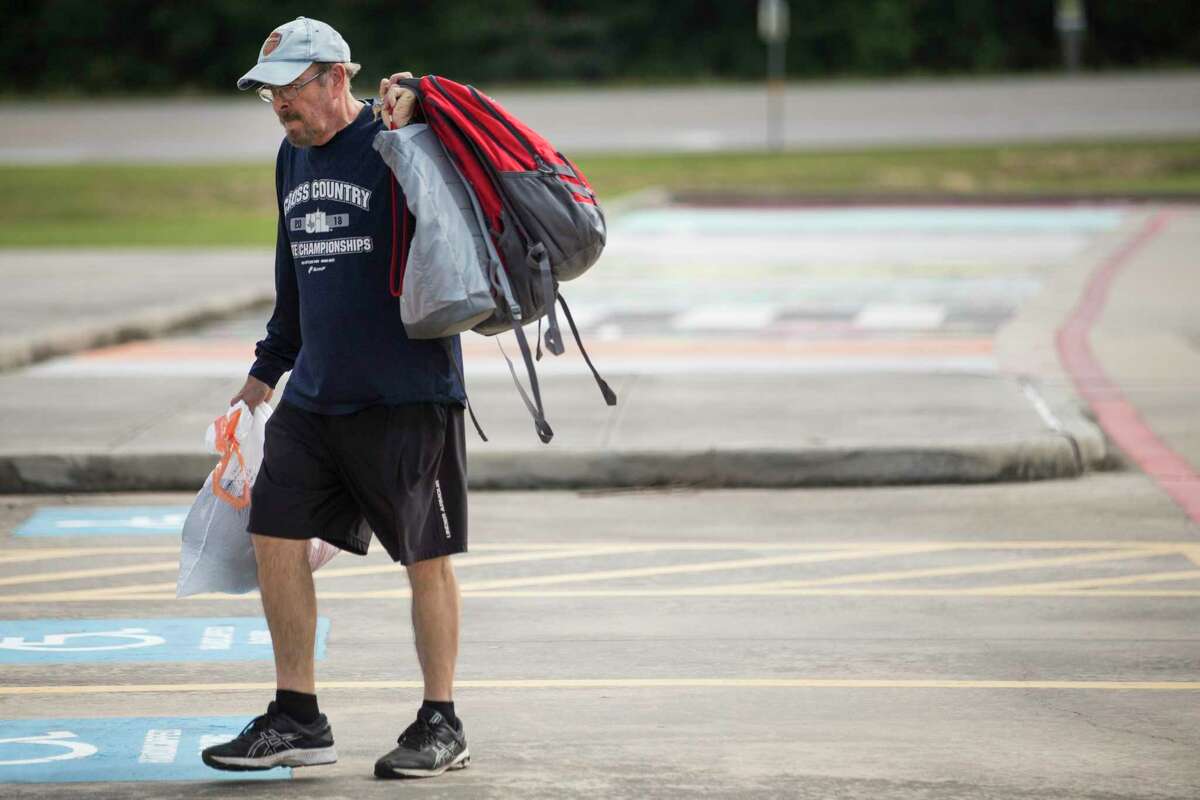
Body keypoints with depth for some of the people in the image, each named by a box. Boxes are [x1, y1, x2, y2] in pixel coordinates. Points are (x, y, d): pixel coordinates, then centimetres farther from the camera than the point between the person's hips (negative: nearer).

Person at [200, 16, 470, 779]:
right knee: (276, 538, 2)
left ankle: (441, 726, 13)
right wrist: (269, 367, 29)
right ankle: (298, 721, 12)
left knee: (427, 559, 1)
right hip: (314, 396, 7)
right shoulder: (293, 158, 13)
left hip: (409, 395, -7)